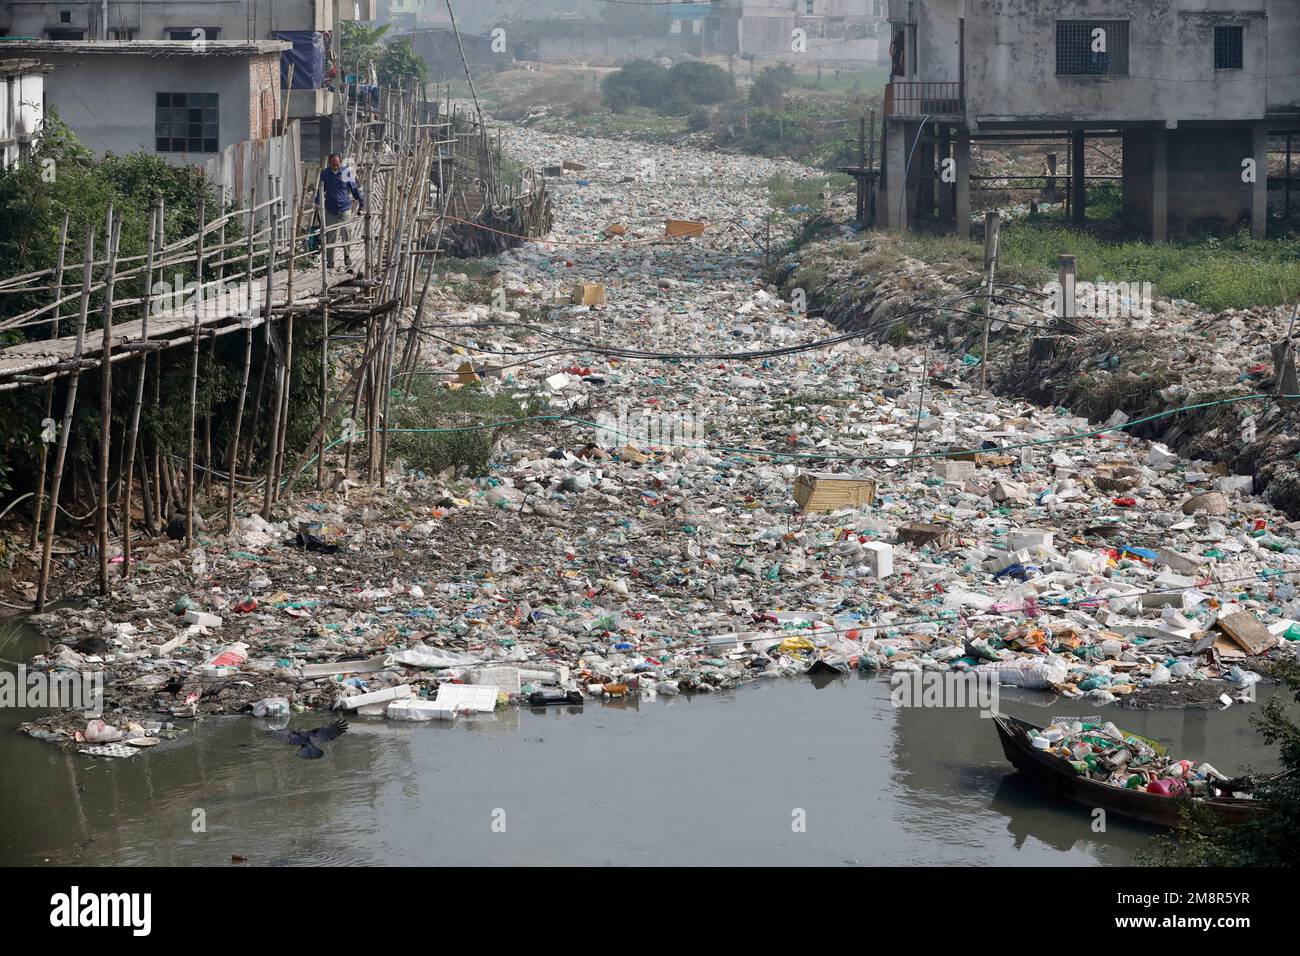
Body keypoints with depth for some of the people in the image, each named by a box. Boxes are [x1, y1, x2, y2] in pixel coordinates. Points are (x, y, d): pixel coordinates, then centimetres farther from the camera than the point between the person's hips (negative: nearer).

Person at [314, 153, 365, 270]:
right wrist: (318, 202, 4)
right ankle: (330, 261, 9)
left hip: (345, 208, -1)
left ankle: (347, 257, 3)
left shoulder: (347, 172, -1)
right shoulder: (325, 174, 3)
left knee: (346, 232, -11)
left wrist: (361, 201, 10)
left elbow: (354, 189, 7)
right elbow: (320, 189, 13)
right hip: (330, 209, 1)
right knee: (330, 236, 2)